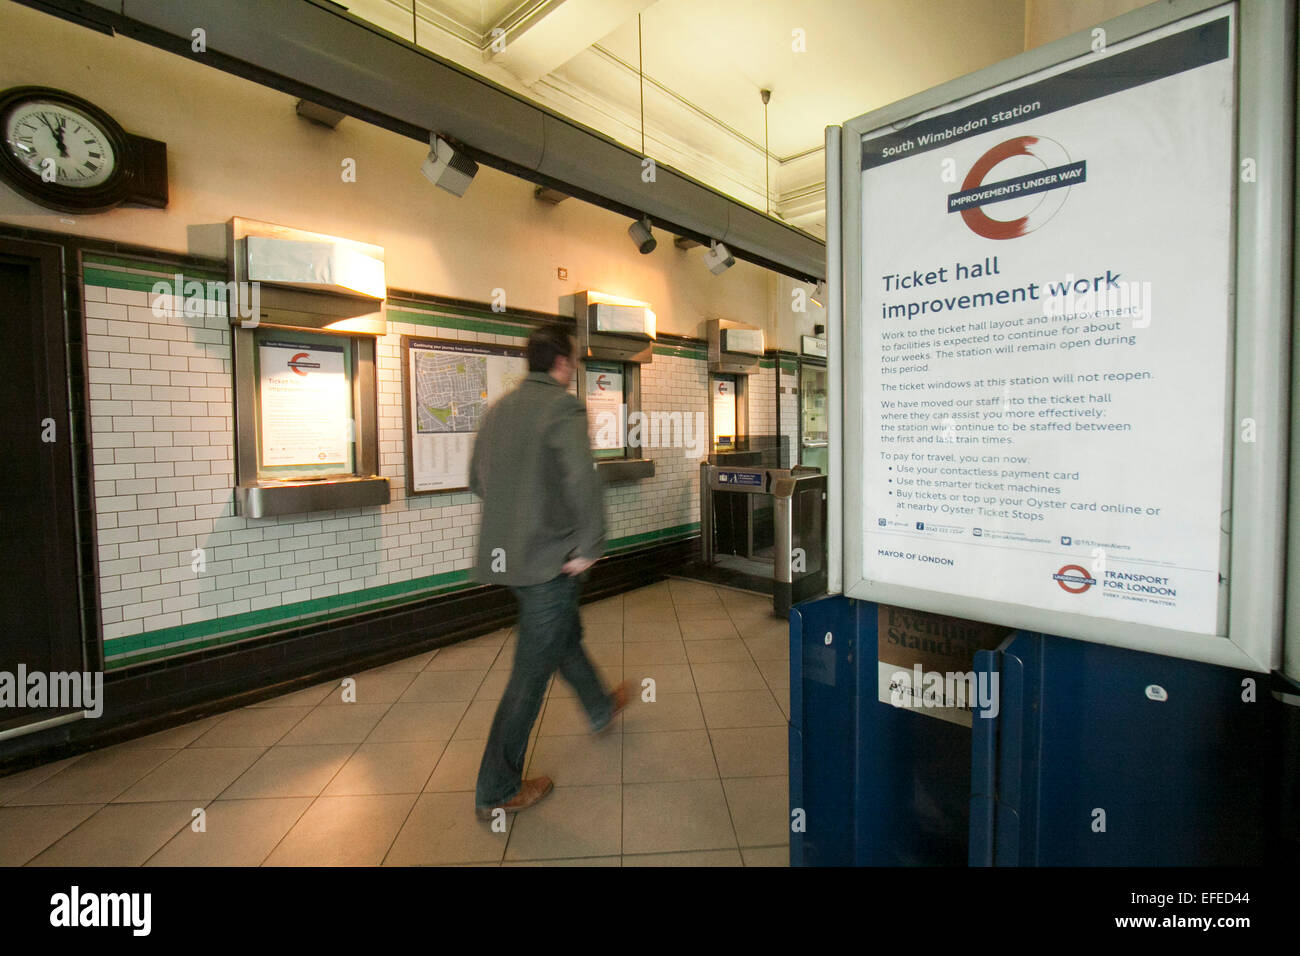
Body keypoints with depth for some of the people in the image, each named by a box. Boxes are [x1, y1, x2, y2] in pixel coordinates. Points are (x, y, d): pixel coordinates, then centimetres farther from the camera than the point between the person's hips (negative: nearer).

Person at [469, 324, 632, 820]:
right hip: (548, 558, -9)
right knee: (531, 672, 4)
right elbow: (583, 481, -29)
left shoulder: (498, 410, 8)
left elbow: (477, 479, 16)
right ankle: (496, 790, 19)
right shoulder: (563, 407, -16)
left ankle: (600, 708, 50)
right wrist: (588, 547, -19)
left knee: (565, 635, 27)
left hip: (504, 553, 9)